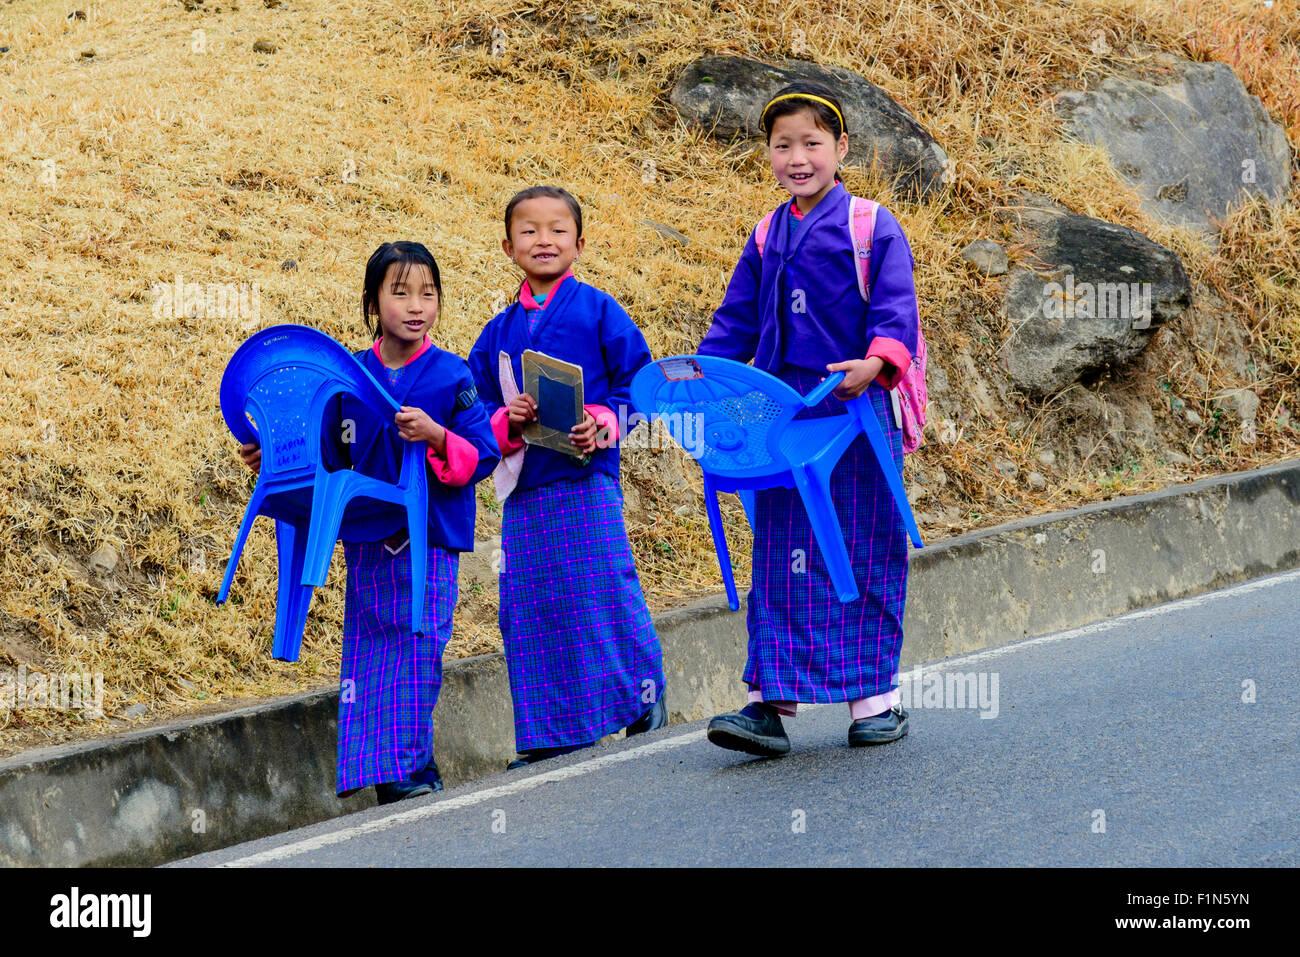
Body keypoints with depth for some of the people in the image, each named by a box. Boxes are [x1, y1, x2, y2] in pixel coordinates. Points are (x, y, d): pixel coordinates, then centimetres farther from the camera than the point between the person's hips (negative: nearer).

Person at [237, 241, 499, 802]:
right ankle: (396, 774, 7)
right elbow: (330, 458, 18)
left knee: (416, 646, -8)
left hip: (429, 539, -3)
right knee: (368, 653, 1)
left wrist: (435, 436, -22)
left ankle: (408, 769, -1)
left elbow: (484, 457, -7)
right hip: (367, 540, 4)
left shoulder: (452, 377, -2)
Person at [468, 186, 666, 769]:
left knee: (606, 588, -9)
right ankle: (553, 734, 7)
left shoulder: (597, 310, 3)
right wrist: (505, 421, -4)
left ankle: (645, 692, 9)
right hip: (524, 487, 5)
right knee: (530, 608, 2)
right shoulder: (500, 331, 15)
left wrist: (603, 423, -15)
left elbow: (636, 381, 2)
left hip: (586, 478, -5)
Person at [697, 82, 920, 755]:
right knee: (781, 557, 2)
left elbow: (895, 310, -11)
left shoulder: (872, 227, -2)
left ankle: (876, 697, 13)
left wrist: (877, 360, -31)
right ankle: (772, 700, 1)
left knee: (864, 552, 3)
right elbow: (736, 322, 18)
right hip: (782, 415, 4)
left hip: (857, 412, -4)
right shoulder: (766, 240, 14)